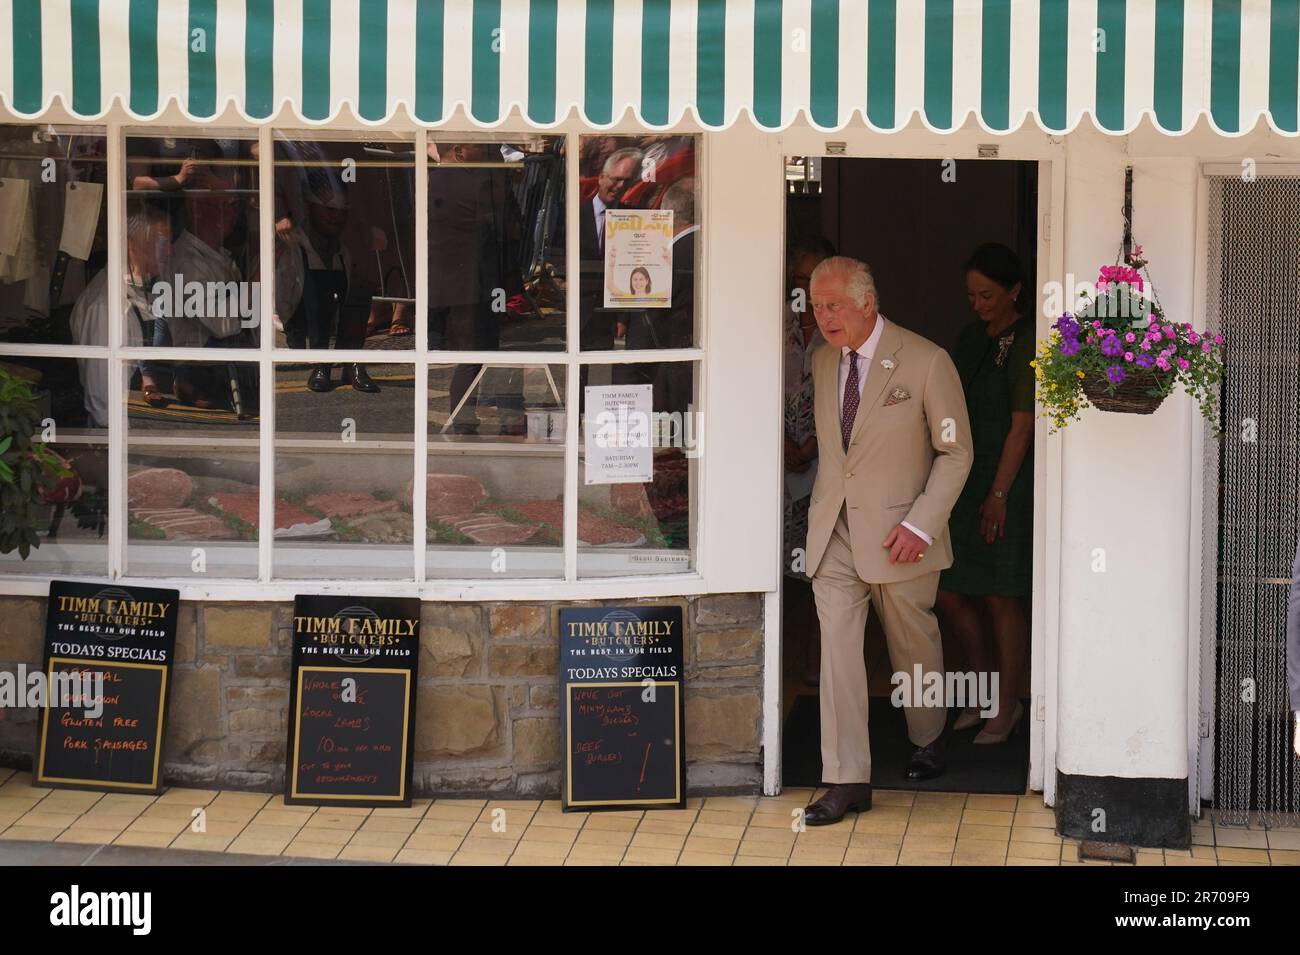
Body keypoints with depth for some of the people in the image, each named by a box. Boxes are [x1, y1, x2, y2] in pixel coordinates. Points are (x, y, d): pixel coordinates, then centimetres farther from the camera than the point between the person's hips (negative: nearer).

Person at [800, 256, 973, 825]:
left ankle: (927, 740, 40)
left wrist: (921, 524, -15)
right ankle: (846, 780, -3)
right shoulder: (823, 361, 5)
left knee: (914, 647, 13)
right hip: (833, 532, 4)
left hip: (898, 534, -4)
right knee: (837, 647, -5)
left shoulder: (926, 363, -12)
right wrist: (820, 505, 11)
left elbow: (955, 452, -7)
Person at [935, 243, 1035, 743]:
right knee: (948, 593, 6)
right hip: (963, 478, 7)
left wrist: (998, 494, -16)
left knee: (1000, 598, -1)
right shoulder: (972, 336, 12)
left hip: (1007, 480, -7)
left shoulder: (1026, 344, -11)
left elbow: (1021, 425, -14)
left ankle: (1006, 706, 12)